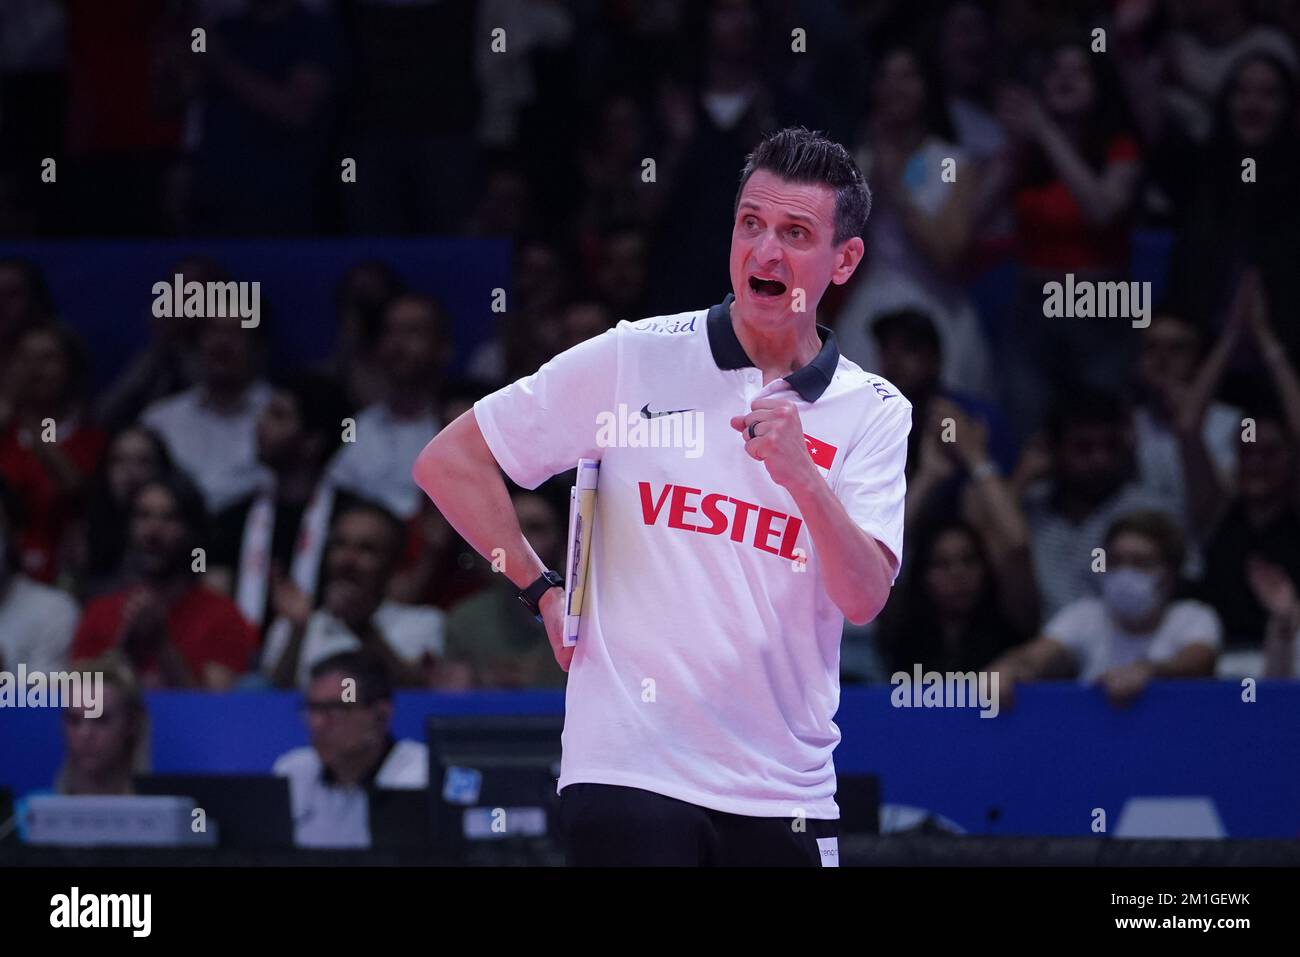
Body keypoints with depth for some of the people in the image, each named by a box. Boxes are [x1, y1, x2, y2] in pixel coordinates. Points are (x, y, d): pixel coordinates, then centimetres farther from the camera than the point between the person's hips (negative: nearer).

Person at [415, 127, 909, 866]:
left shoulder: (875, 413, 6)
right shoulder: (633, 360, 2)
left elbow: (865, 599, -8)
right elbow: (448, 461, 6)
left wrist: (803, 478, -23)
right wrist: (545, 592, 4)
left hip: (784, 796, 3)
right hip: (630, 771, -2)